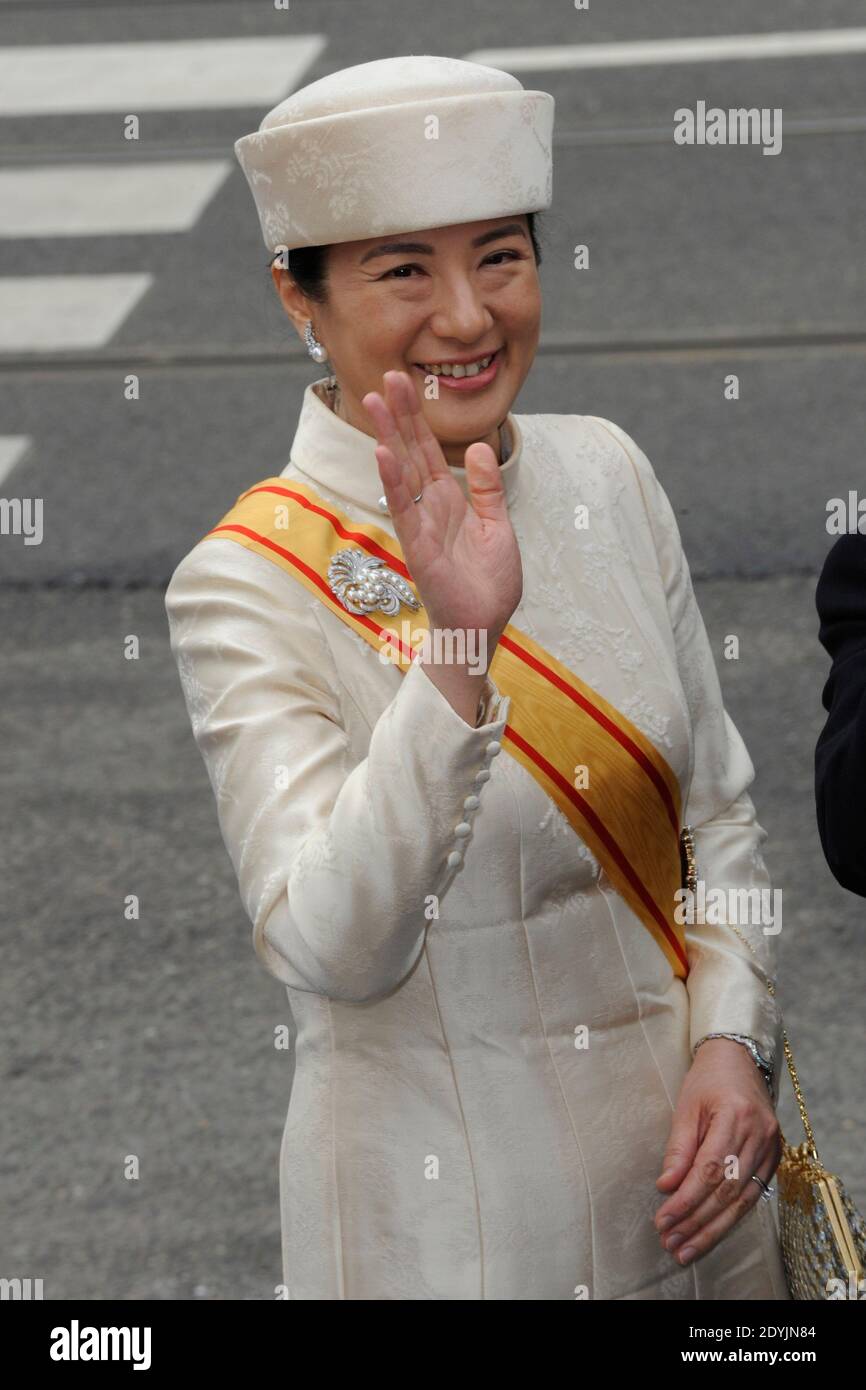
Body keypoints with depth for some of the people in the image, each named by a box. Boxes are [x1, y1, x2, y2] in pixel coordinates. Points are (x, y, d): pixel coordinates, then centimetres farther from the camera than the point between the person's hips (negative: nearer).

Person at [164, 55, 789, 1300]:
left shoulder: (603, 472, -1)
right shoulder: (246, 587, -16)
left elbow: (718, 811, 7)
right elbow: (330, 951, -28)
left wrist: (734, 1042, -8)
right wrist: (460, 646, -37)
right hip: (452, 1213, -5)